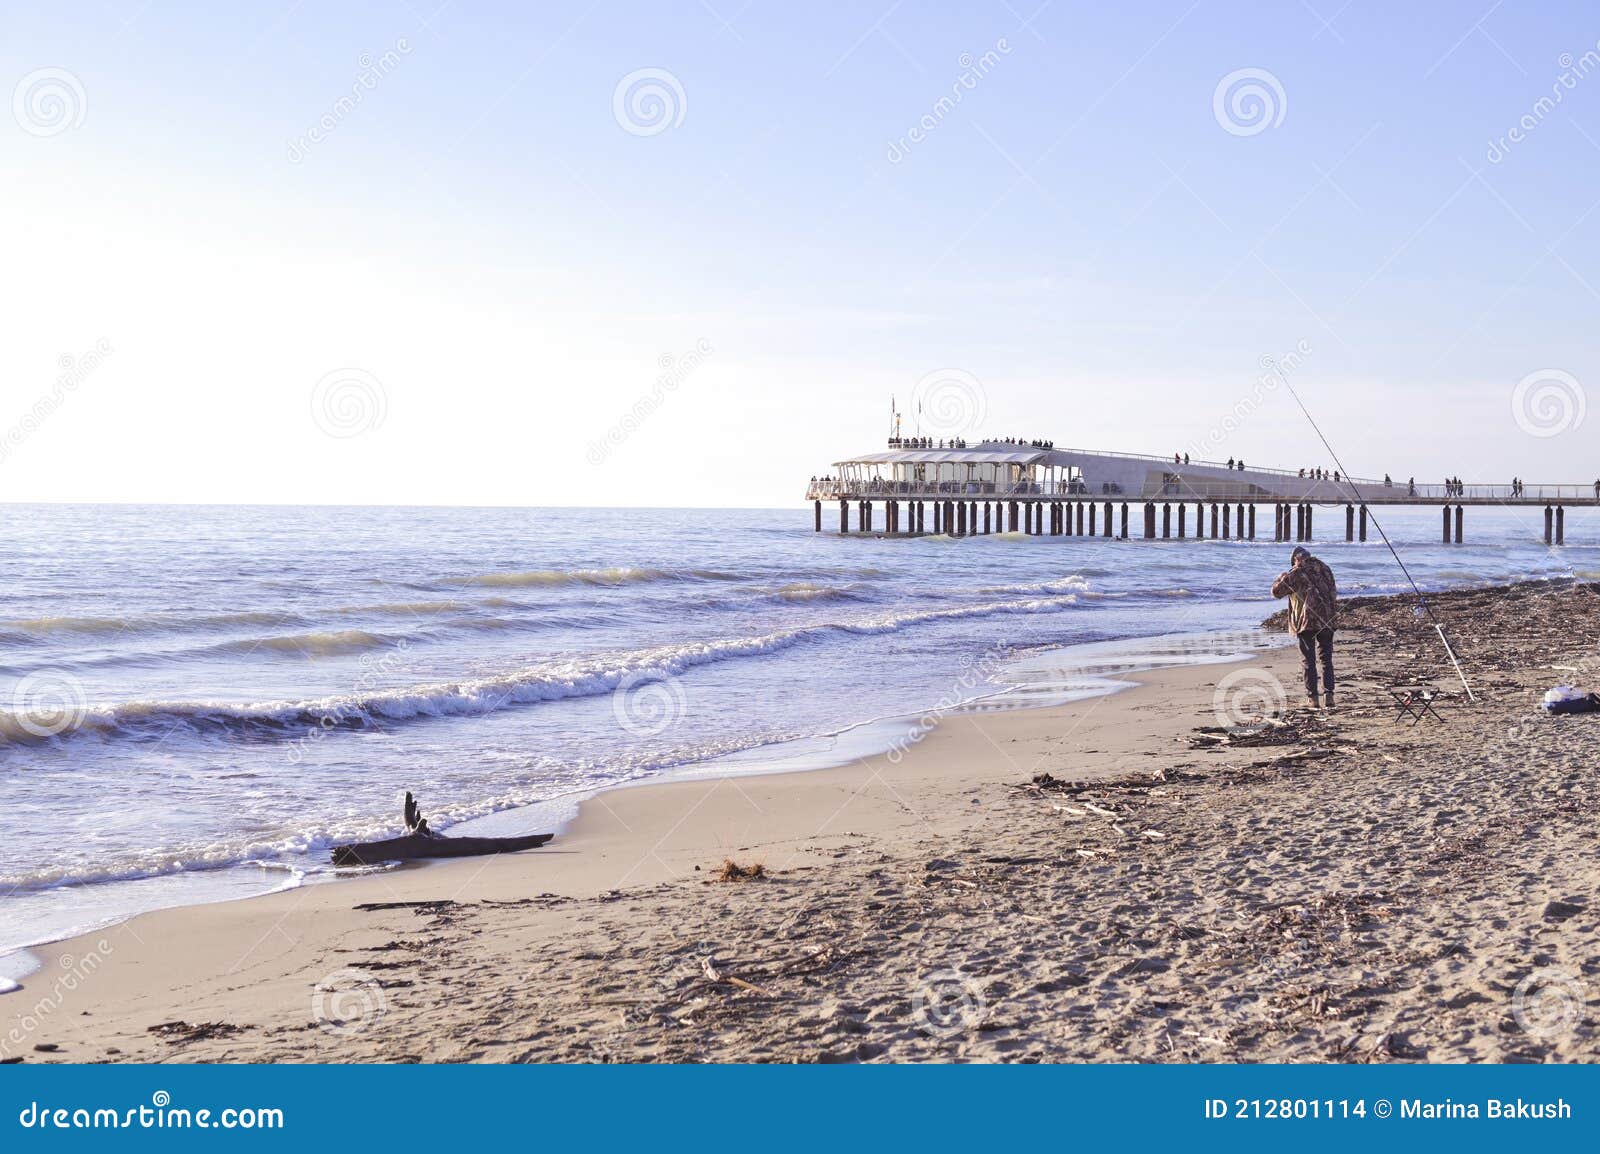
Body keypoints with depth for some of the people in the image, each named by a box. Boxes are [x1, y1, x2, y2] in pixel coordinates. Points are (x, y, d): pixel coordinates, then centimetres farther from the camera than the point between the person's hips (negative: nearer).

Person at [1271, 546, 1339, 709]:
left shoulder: (1295, 574, -7)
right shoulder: (1325, 569, 9)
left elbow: (1276, 591, 1)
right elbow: (1333, 593, 19)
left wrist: (1281, 577, 19)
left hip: (1306, 622, -4)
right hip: (1328, 621, 4)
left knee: (1309, 661, 3)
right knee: (1327, 660, 10)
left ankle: (1313, 698, 0)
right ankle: (1329, 696, 2)